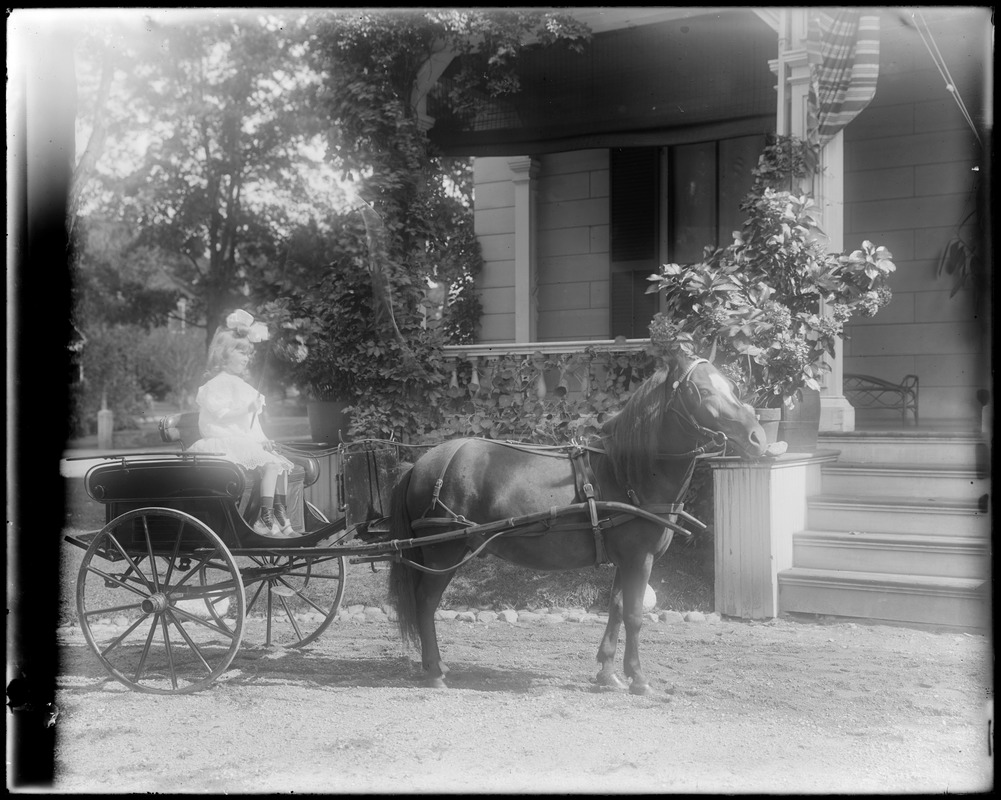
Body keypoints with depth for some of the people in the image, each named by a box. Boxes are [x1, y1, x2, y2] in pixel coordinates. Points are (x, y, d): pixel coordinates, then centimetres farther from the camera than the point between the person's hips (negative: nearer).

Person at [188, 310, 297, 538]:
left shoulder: (241, 385, 23)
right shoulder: (217, 383, -6)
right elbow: (219, 413, -20)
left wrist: (262, 440, 9)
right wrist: (247, 408, -28)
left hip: (249, 442, 10)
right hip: (228, 441, -10)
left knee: (282, 464, 2)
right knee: (270, 464, -25)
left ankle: (282, 519, -1)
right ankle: (265, 520, -26)